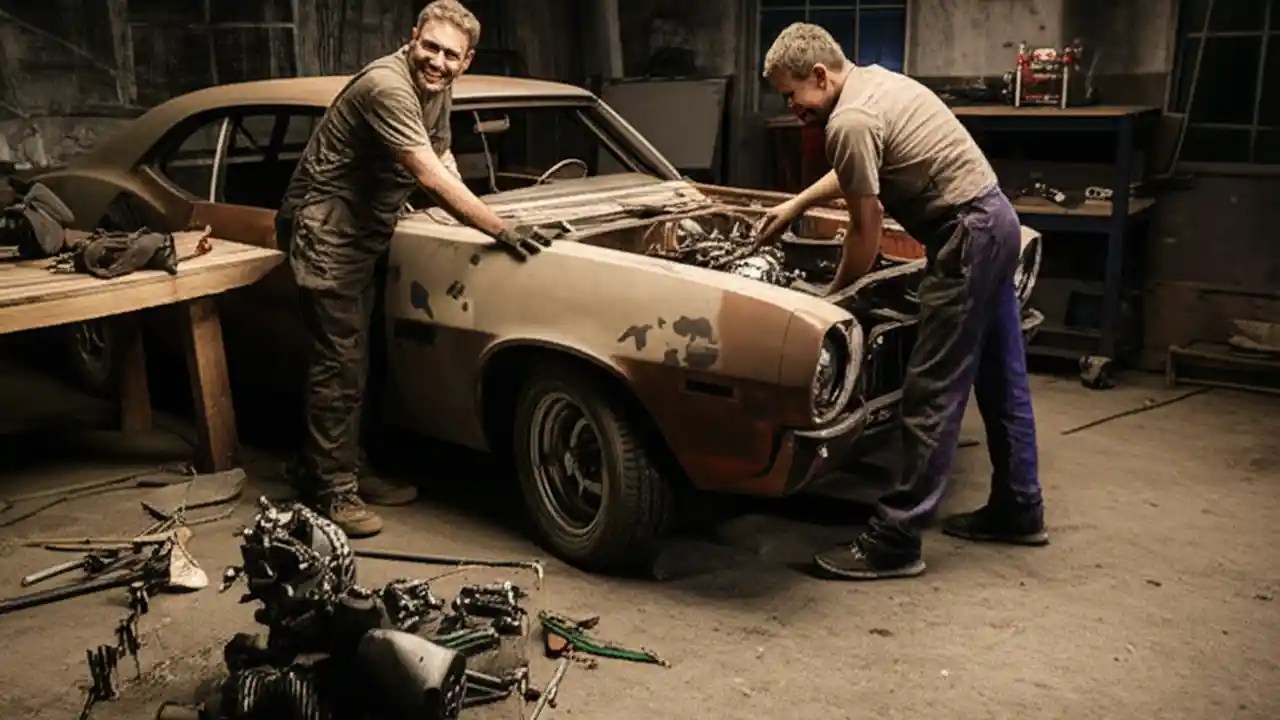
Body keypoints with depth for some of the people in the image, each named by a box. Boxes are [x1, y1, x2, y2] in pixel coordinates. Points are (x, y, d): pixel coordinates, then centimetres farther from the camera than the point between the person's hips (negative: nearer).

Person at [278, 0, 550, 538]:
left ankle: (340, 471, 26)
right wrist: (502, 233, -30)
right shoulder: (386, 85, -25)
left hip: (362, 234, 10)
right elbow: (431, 178, -31)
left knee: (353, 361, 15)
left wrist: (475, 216, 1)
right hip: (324, 230, -10)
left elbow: (443, 161, 16)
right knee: (339, 364, -7)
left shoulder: (437, 89, 4)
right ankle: (332, 494, 2)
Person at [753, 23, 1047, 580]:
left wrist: (830, 297, -1)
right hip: (996, 219, 10)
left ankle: (894, 544, -1)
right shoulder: (873, 80, 12)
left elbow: (866, 231, -14)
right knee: (1001, 379, 18)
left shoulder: (851, 121, -18)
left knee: (932, 393, -8)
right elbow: (852, 173, 28)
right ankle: (1019, 510, 31)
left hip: (967, 236, -10)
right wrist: (793, 207, 30)